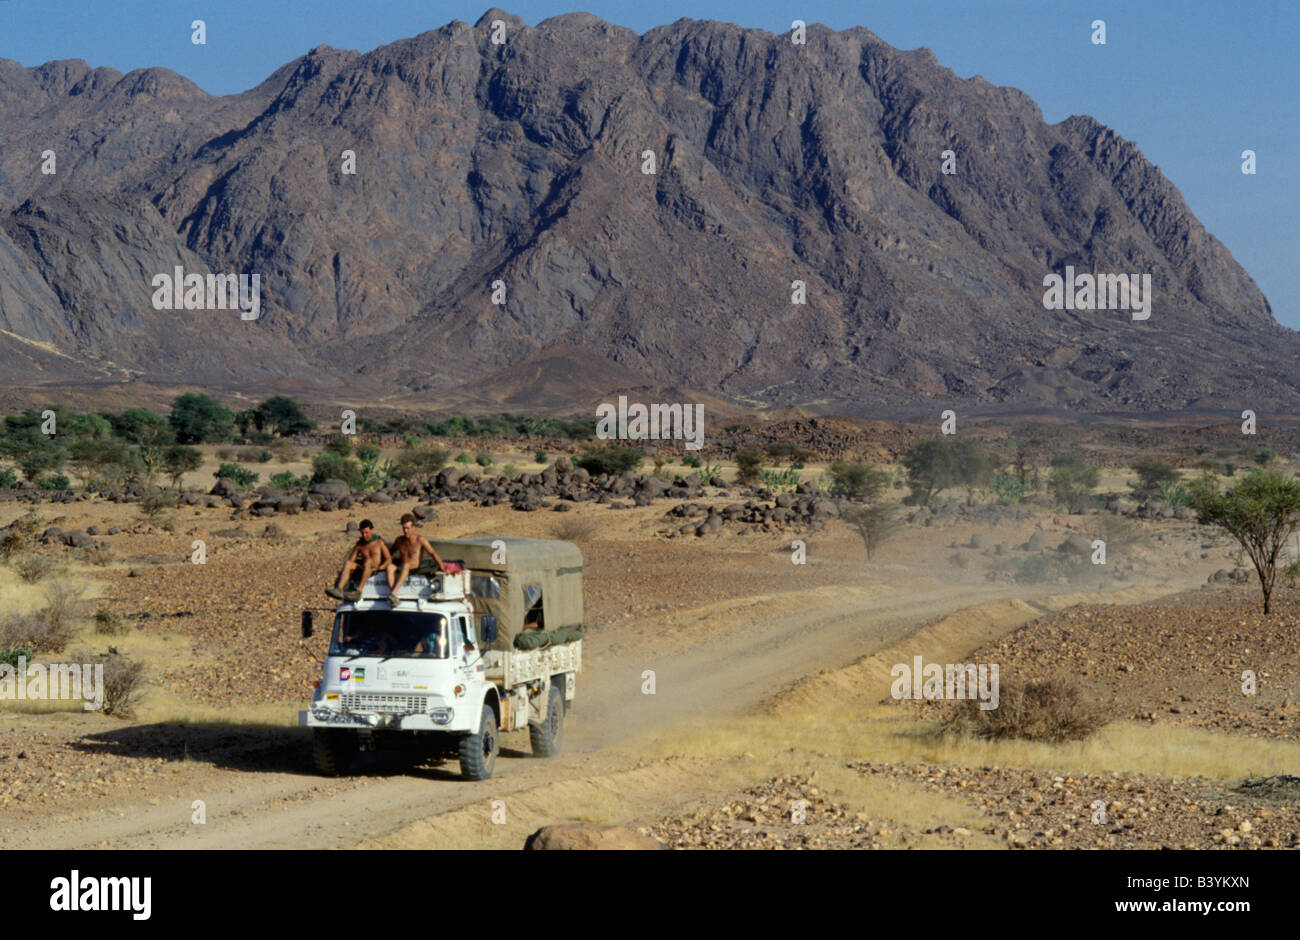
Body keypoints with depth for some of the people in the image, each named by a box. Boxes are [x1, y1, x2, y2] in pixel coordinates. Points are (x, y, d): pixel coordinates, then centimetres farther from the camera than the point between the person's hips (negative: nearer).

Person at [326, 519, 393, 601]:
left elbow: (389, 559, -2)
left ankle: (358, 591, -45)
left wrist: (379, 568, -18)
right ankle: (339, 590, -40)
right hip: (364, 571, 4)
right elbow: (350, 560, 10)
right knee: (347, 563, -20)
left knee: (368, 561, -35)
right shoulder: (359, 544, 13)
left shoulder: (379, 542, 3)